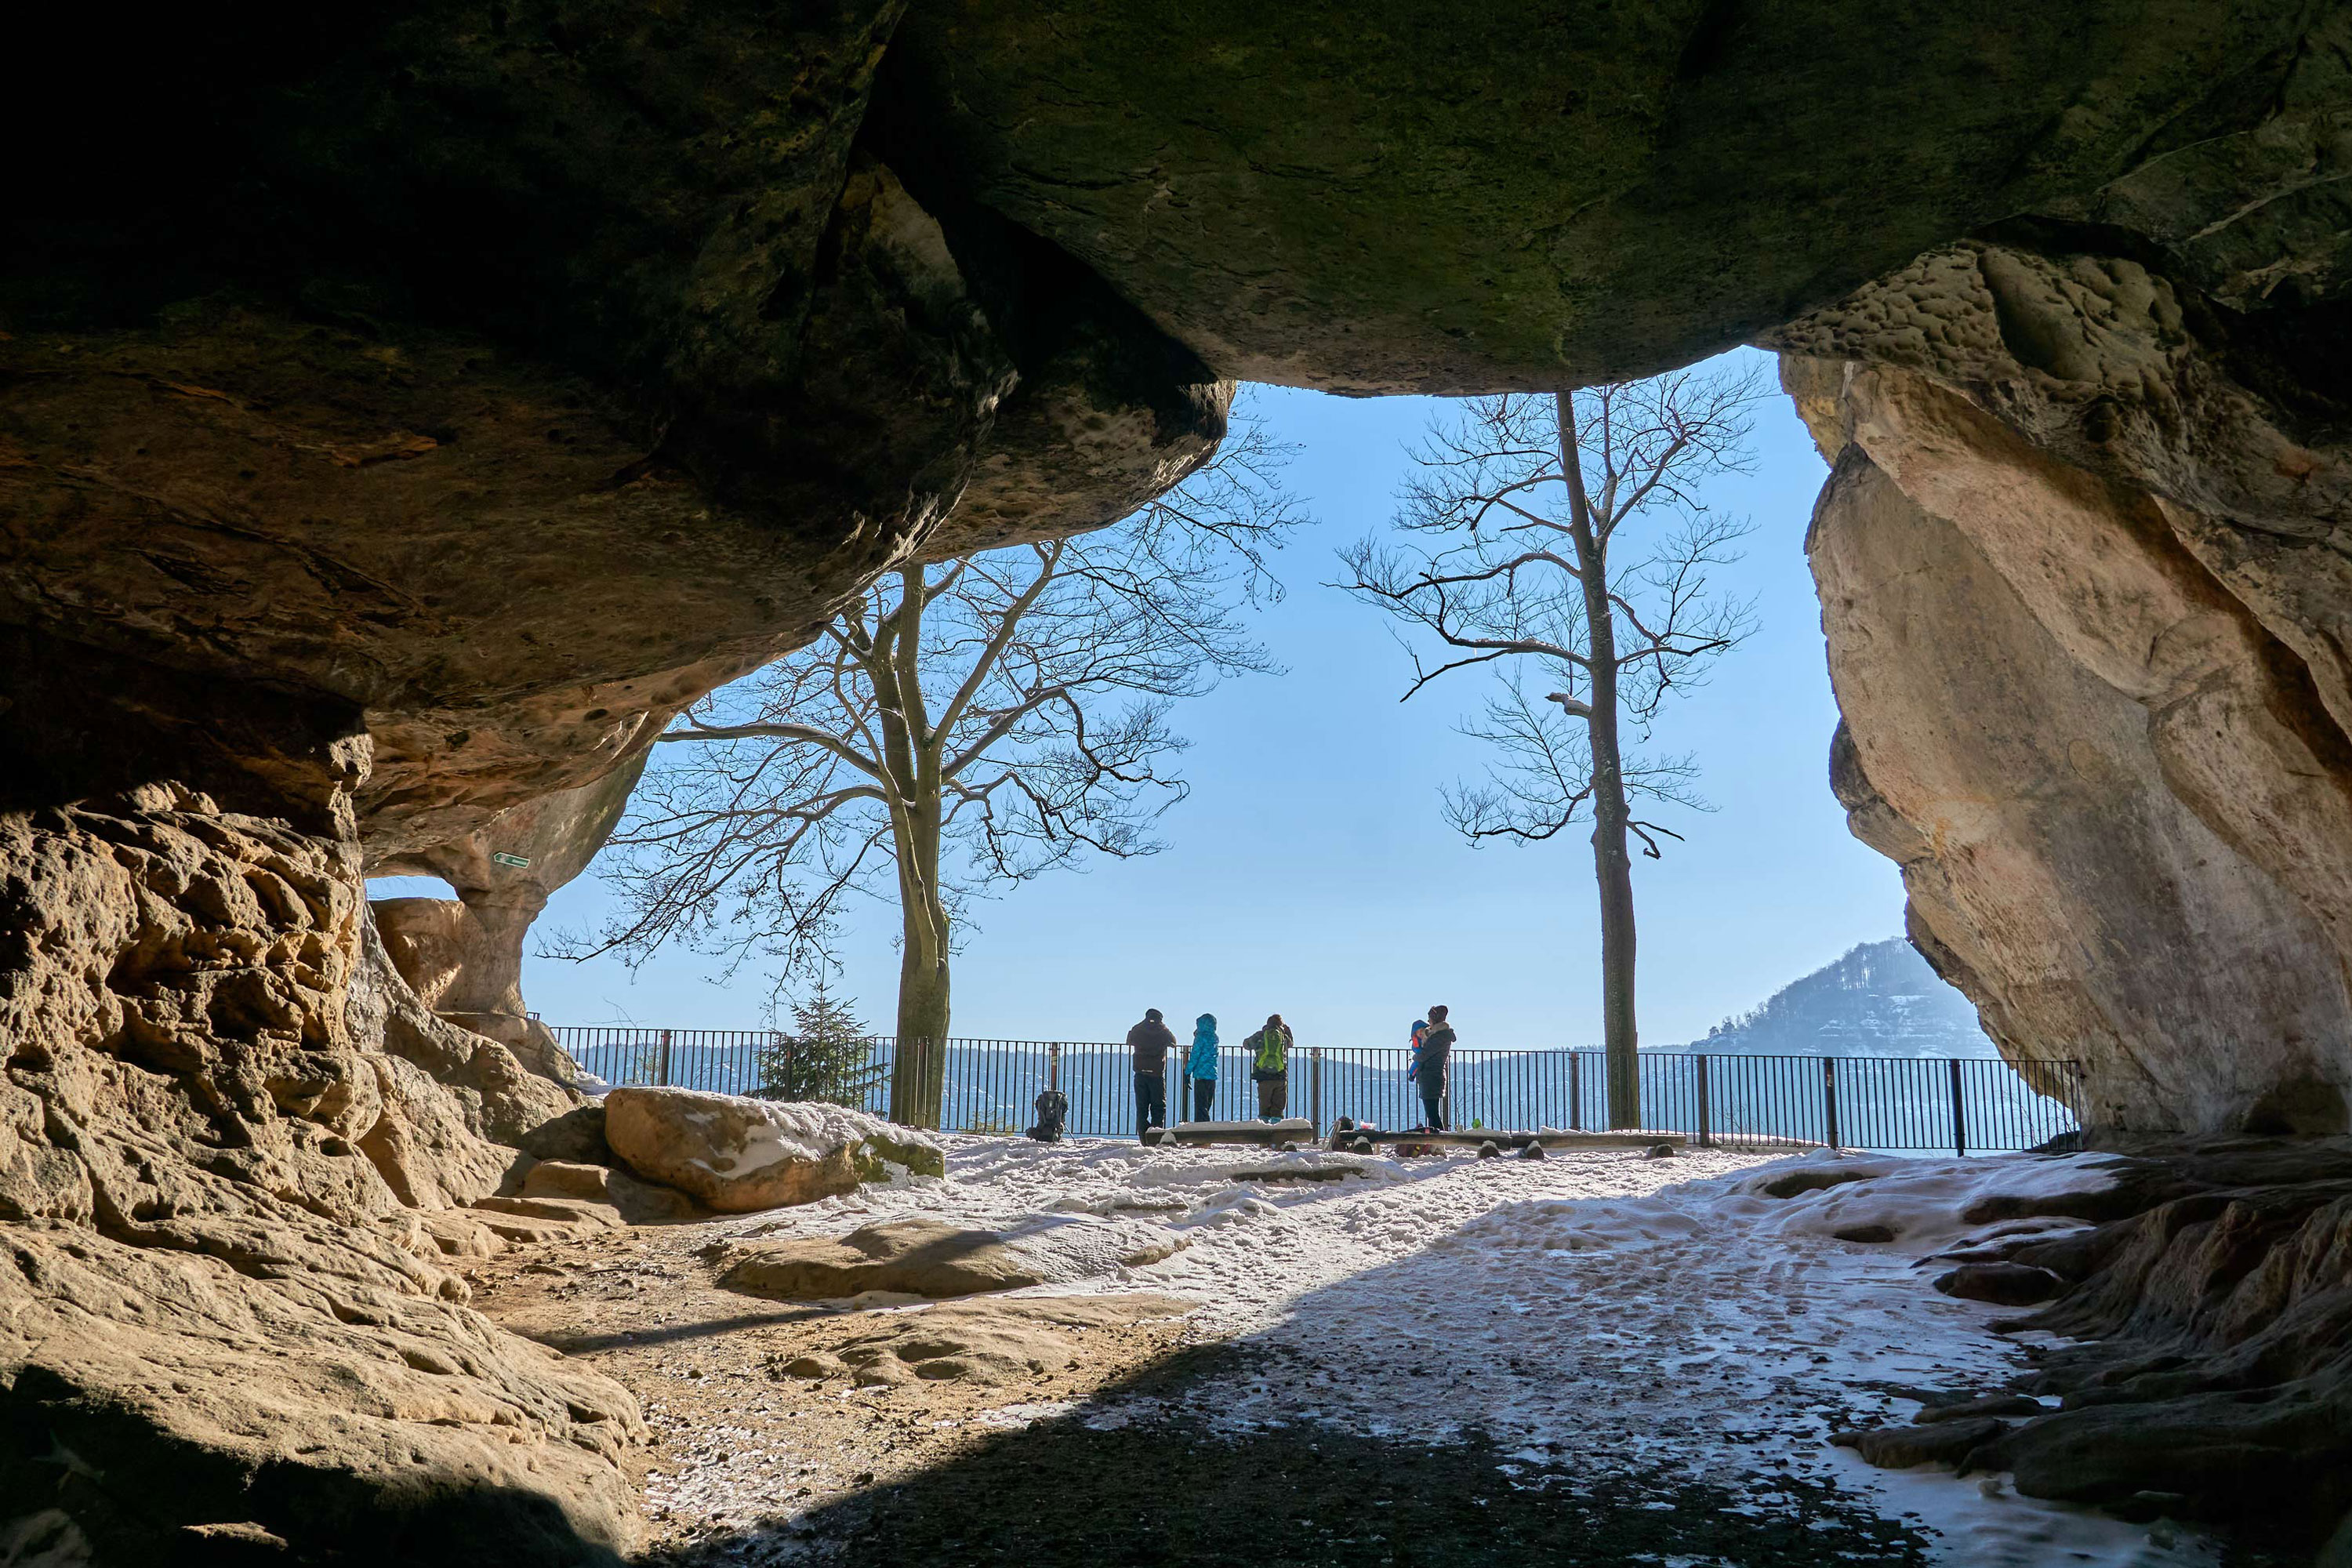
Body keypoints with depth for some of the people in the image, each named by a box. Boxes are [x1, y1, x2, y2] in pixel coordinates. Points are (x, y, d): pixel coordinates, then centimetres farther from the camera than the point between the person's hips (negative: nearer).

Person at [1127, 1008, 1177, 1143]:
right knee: (1159, 1106, 5)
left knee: (1141, 1107, 7)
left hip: (1141, 1072, 2)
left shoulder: (1137, 1030, 3)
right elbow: (1173, 1043, 15)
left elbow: (1129, 1041, 22)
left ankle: (1143, 1139, -1)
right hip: (1157, 1073, -2)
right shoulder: (1162, 1030, -2)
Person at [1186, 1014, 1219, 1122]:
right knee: (1206, 1106, 14)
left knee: (1200, 1106, -7)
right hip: (1212, 1076, 7)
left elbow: (1195, 1056, -9)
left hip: (1201, 1075, -7)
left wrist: (1187, 1072, -4)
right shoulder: (1215, 1038, 12)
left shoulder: (1201, 1037, -7)